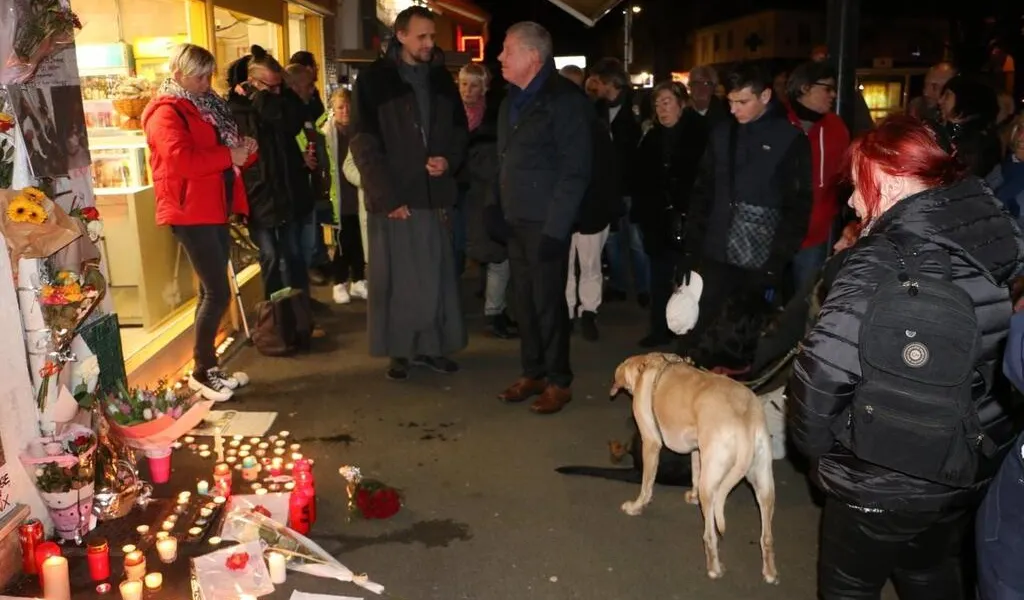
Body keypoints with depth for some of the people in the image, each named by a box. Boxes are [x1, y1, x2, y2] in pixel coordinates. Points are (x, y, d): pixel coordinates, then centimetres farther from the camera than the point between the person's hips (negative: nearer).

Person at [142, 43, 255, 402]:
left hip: (215, 210, 10)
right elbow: (181, 159, -26)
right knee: (218, 293, -11)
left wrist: (244, 149, 0)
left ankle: (208, 368, 20)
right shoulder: (166, 112, -10)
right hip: (191, 213, -9)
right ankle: (202, 372, 1)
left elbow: (218, 151, 23)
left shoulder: (206, 106, 19)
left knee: (211, 292, 12)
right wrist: (229, 156, -20)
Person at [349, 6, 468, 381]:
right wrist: (387, 196, -14)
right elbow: (363, 144, -8)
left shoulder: (442, 79, 10)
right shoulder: (374, 80, -3)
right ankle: (398, 351, 15)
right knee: (395, 277, 3)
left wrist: (449, 160, -3)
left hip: (434, 194, 4)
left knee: (436, 275, 7)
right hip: (393, 198, -4)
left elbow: (459, 128, 19)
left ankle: (430, 345, 20)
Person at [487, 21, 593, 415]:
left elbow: (575, 171, -13)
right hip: (516, 219, 7)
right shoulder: (512, 100, 14)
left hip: (545, 221, -7)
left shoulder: (564, 99, -9)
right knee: (524, 300, 12)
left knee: (548, 302, 1)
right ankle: (532, 373, 25)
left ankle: (558, 381, 15)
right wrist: (496, 206, 9)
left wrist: (555, 227, -17)